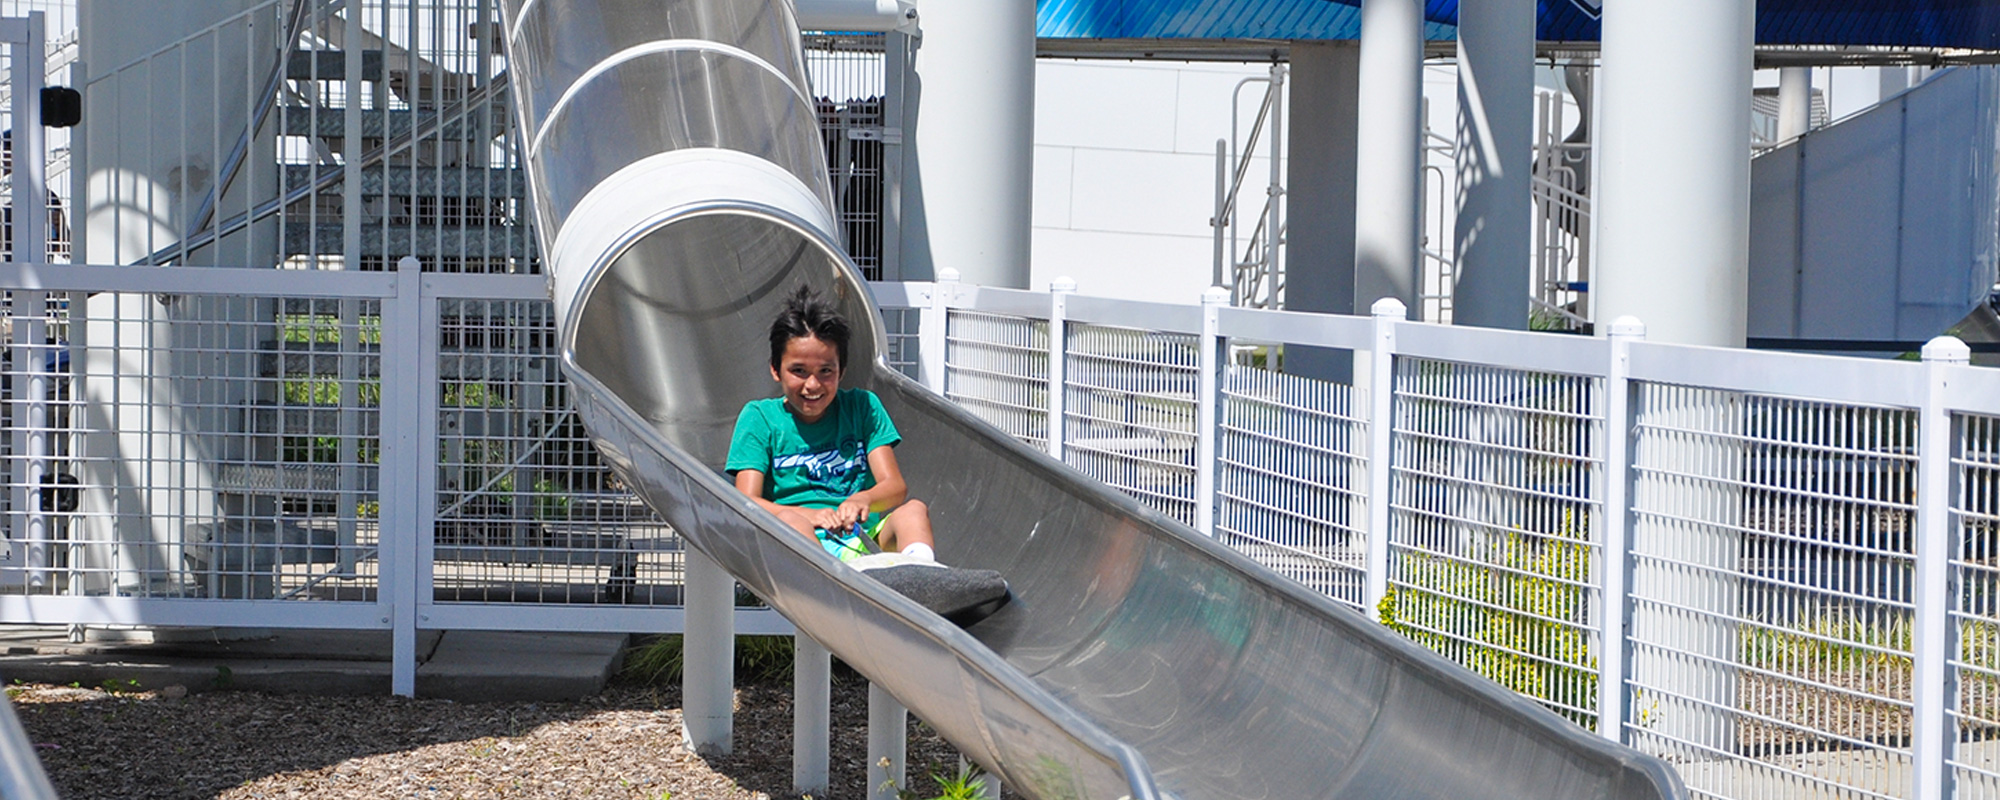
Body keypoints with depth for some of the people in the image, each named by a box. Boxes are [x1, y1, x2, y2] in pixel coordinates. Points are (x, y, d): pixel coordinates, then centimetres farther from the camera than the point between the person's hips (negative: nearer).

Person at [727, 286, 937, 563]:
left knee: (914, 510, -23)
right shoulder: (759, 418, 11)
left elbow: (897, 487, 6)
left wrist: (864, 499, -21)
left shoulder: (863, 407, 17)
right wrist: (809, 515, -23)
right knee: (788, 520, -34)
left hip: (864, 538, 3)